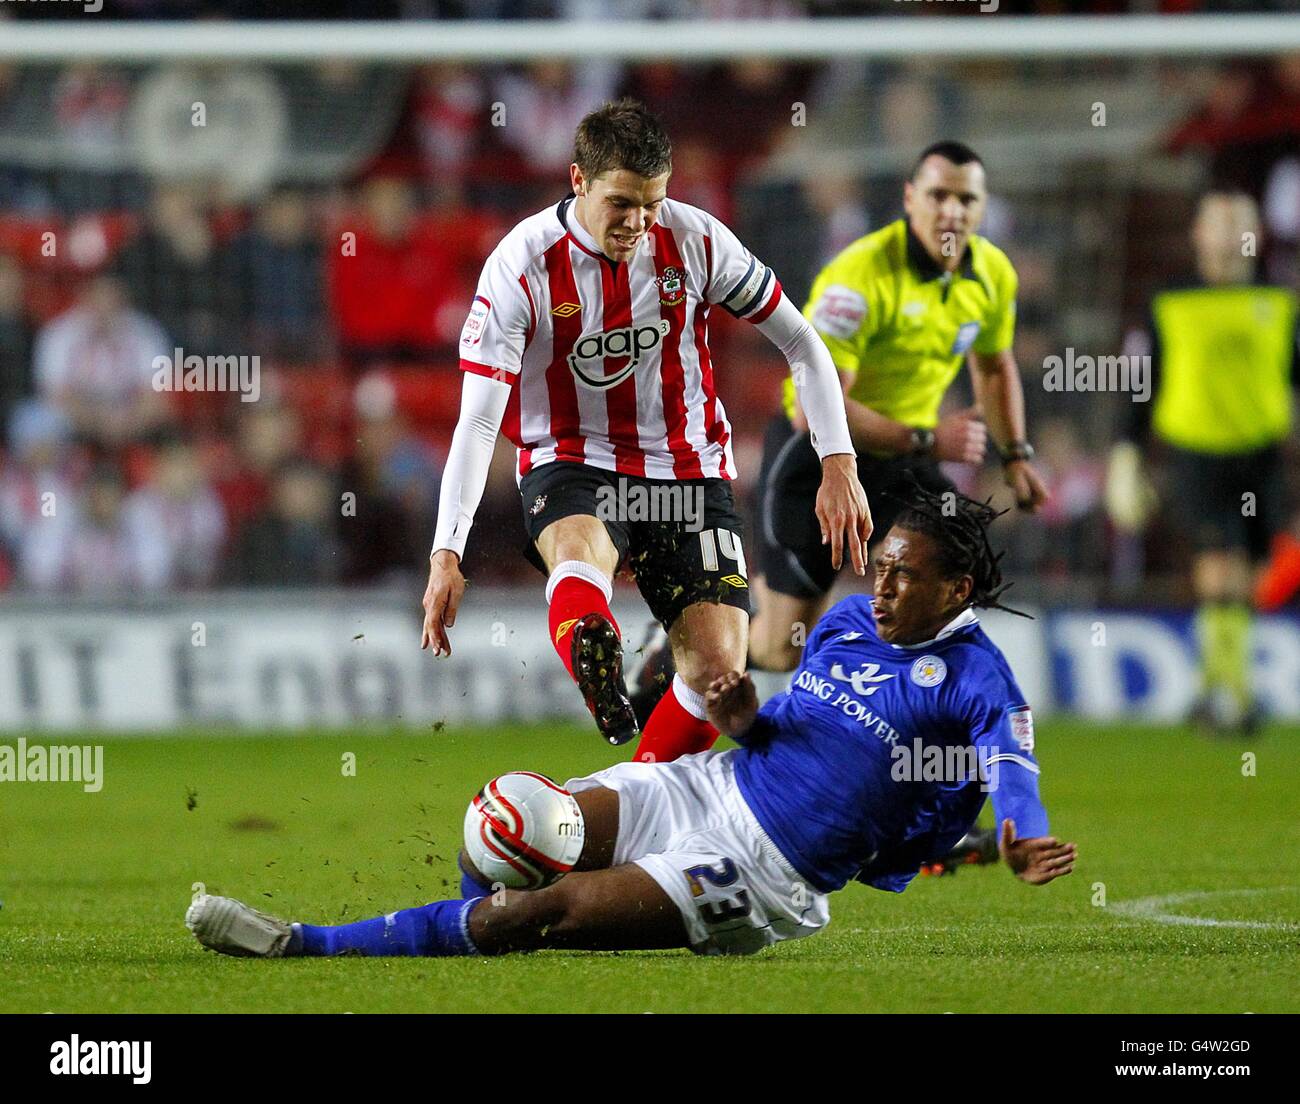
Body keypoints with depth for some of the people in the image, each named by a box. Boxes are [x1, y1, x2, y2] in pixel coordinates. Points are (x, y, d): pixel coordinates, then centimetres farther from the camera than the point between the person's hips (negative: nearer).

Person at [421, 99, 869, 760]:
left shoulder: (695, 239, -9)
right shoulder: (523, 264, -15)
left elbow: (801, 345, 3)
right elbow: (478, 421, -17)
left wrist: (838, 465, -5)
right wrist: (446, 552, -26)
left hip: (687, 467, 2)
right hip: (571, 465, -2)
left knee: (718, 667, -12)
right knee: (580, 558, -40)